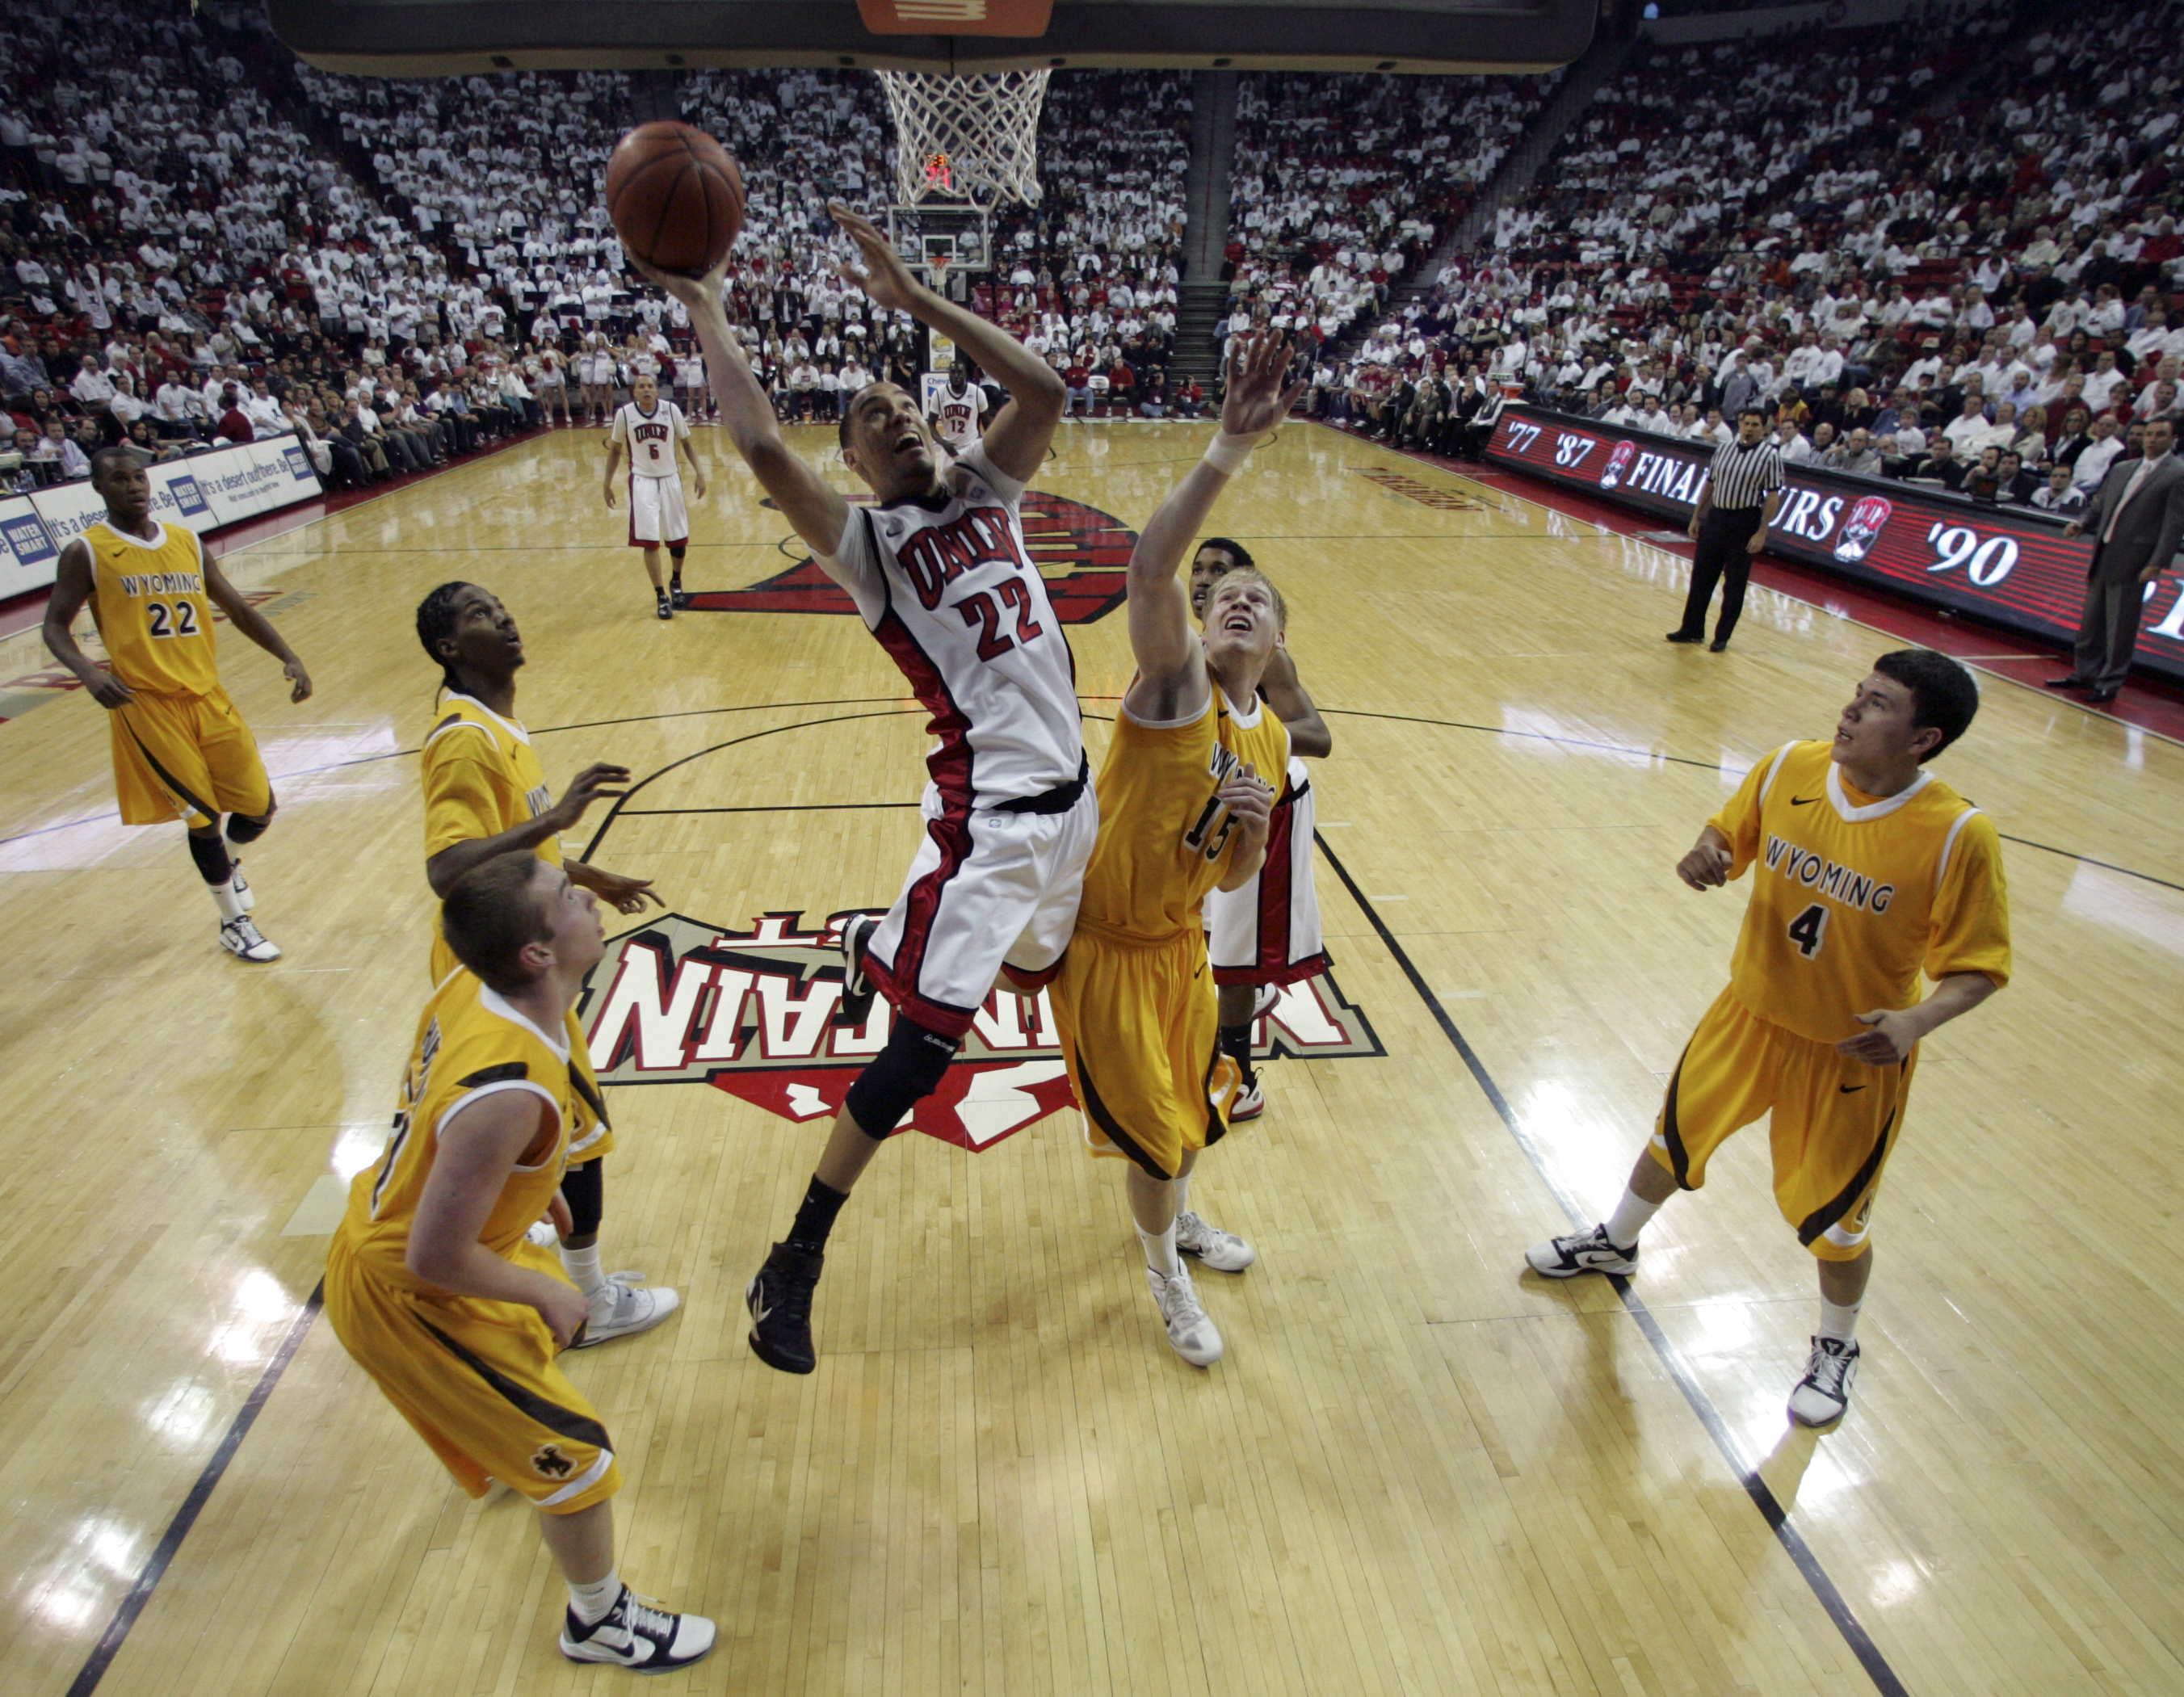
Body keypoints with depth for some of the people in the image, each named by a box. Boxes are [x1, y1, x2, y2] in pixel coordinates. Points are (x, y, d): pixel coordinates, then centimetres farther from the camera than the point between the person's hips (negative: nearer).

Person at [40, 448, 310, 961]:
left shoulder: (187, 542, 8)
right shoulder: (86, 552, -5)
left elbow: (237, 608, 13)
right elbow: (55, 627, -4)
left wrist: (288, 657, 0)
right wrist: (89, 672, -23)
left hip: (208, 694, 4)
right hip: (146, 704, -4)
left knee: (259, 807, 5)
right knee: (203, 814, -2)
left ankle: (227, 862, 40)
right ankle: (234, 923, 16)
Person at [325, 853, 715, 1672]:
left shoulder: (471, 987, -14)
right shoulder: (509, 1092, -40)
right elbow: (433, 1258, -31)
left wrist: (525, 1181, 15)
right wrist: (541, 1292, -15)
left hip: (381, 1227, 9)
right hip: (401, 1296, -9)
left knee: (544, 1316, 36)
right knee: (578, 1457, 6)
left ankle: (512, 1456, 68)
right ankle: (600, 1621, 33)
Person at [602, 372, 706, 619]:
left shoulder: (671, 410, -7)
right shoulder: (624, 414, -7)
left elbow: (686, 443, 5)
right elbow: (615, 450, 6)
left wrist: (699, 472, -4)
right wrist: (608, 483, 6)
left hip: (670, 479, 1)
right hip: (642, 481, -1)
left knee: (678, 538, 9)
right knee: (649, 541, -8)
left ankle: (676, 582, 35)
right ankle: (660, 596, -1)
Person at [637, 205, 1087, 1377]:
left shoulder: (986, 489, 11)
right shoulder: (866, 543, -7)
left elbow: (1045, 390, -5)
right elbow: (762, 449, -23)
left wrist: (914, 299, -7)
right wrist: (704, 310, -13)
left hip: (1068, 796, 8)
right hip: (989, 816, -7)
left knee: (1045, 965, 28)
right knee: (921, 1049, -11)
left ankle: (875, 952, 54)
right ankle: (793, 1265, 6)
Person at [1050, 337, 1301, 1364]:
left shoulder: (1270, 741, 2)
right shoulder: (1176, 681, -17)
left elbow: (1232, 881, 8)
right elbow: (1149, 568, -40)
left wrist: (1252, 828, -14)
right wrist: (1231, 446, -46)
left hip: (1181, 943, 7)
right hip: (1104, 946, -6)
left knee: (1192, 1108, 25)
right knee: (1156, 1141, 5)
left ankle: (1178, 1217, 56)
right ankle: (1165, 1276, 35)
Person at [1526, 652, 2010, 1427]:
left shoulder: (1959, 835, -24)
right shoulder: (1789, 767, -14)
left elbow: (1977, 966, -16)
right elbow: (1730, 835, 4)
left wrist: (1916, 1021, -35)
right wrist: (1705, 856, -20)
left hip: (1854, 1052, -4)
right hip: (1752, 1012, 4)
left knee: (1833, 1216, 11)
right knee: (1676, 1132, 22)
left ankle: (1836, 1347, 43)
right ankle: (1614, 1243, 51)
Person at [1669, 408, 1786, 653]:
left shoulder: (1770, 455, -8)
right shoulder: (1724, 449, 6)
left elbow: (1773, 497, -10)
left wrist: (1761, 532, -15)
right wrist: (1696, 516, 12)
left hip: (1744, 523, -5)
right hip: (1715, 517, 5)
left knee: (1735, 584, 3)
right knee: (1701, 577, 9)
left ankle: (1722, 637, 12)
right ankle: (1692, 629, 20)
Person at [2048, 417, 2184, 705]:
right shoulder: (2121, 470, 14)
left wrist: (2157, 563, -16)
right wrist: (2082, 523, 0)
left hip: (2133, 561, -6)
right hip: (2103, 555, 6)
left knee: (2121, 626, -1)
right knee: (2092, 621, 13)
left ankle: (2109, 683, 7)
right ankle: (2085, 673, 24)